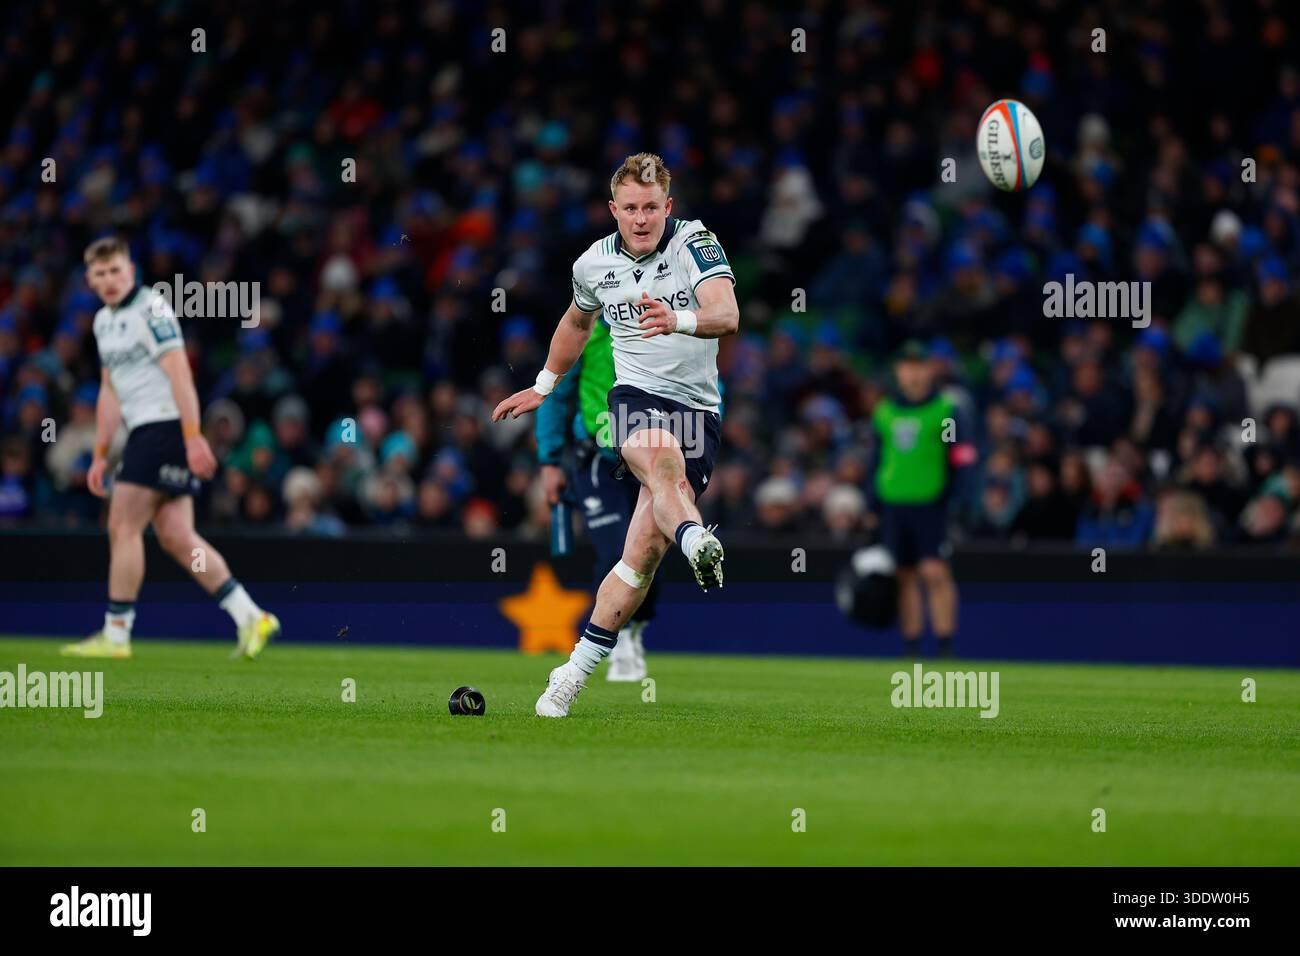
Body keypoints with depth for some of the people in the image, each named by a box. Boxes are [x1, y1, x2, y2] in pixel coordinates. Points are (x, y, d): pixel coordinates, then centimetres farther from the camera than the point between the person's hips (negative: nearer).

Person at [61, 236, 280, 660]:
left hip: (165, 426, -9)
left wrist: (193, 437, -23)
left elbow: (179, 374, -17)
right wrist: (100, 455, 22)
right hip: (142, 431, 9)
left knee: (123, 527, -9)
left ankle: (116, 633, -4)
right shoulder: (104, 321, 18)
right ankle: (250, 617, 4)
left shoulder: (151, 308, -10)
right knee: (176, 537, 2)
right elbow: (110, 391, 24)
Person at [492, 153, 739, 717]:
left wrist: (679, 320, -45)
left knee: (645, 549, -11)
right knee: (661, 461, -37)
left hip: (698, 409, -1)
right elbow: (577, 321, 30)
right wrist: (543, 387, 38)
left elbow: (728, 316, -25)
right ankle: (698, 543, -67)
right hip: (635, 396, 2)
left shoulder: (696, 243, -8)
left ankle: (574, 674, -3)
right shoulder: (594, 263, 7)